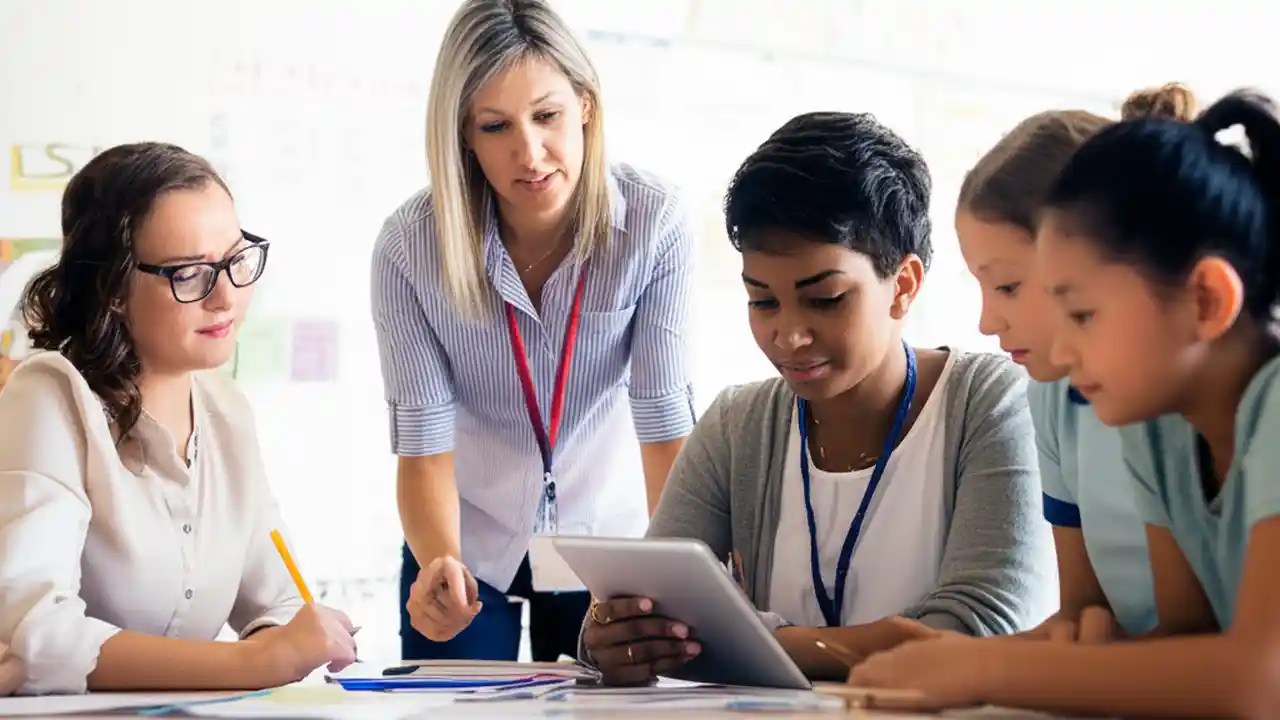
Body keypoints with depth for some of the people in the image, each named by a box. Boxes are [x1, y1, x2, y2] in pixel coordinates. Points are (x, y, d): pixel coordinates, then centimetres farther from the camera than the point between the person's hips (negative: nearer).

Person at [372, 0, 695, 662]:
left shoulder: (653, 226, -22)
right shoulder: (410, 247, -21)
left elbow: (666, 419, -22)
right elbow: (423, 444, -21)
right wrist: (440, 562, -40)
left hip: (605, 534, 0)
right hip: (466, 539, 0)